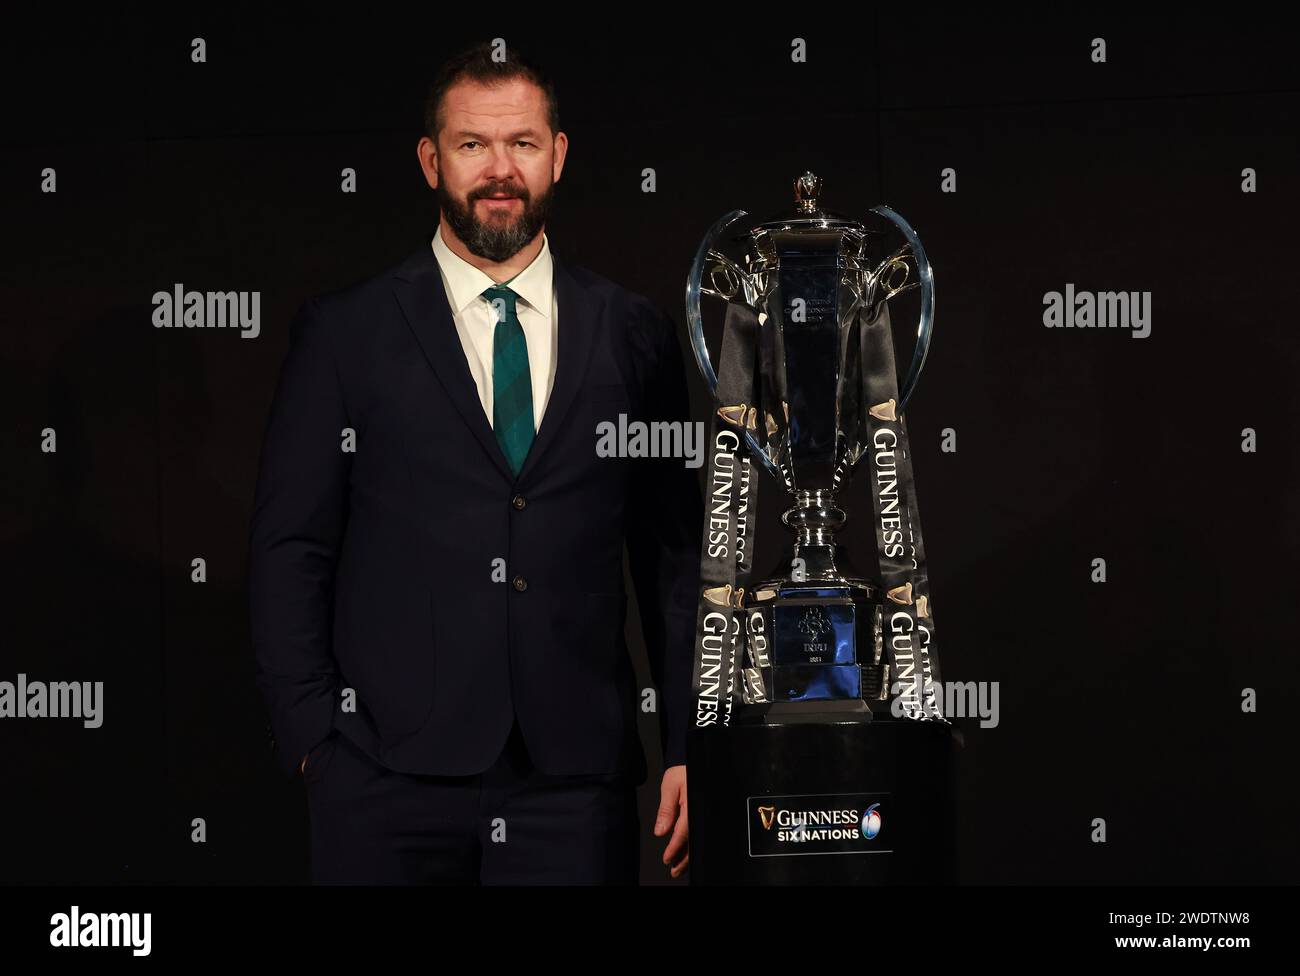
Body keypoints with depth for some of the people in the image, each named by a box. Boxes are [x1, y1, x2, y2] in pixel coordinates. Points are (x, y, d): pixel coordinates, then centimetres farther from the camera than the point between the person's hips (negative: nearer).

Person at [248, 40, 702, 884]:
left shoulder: (635, 334, 10)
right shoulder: (345, 332, 5)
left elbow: (676, 553, 11)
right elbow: (289, 550, 4)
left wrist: (690, 748, 6)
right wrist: (312, 738, -4)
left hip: (575, 781, 1)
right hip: (389, 775, -1)